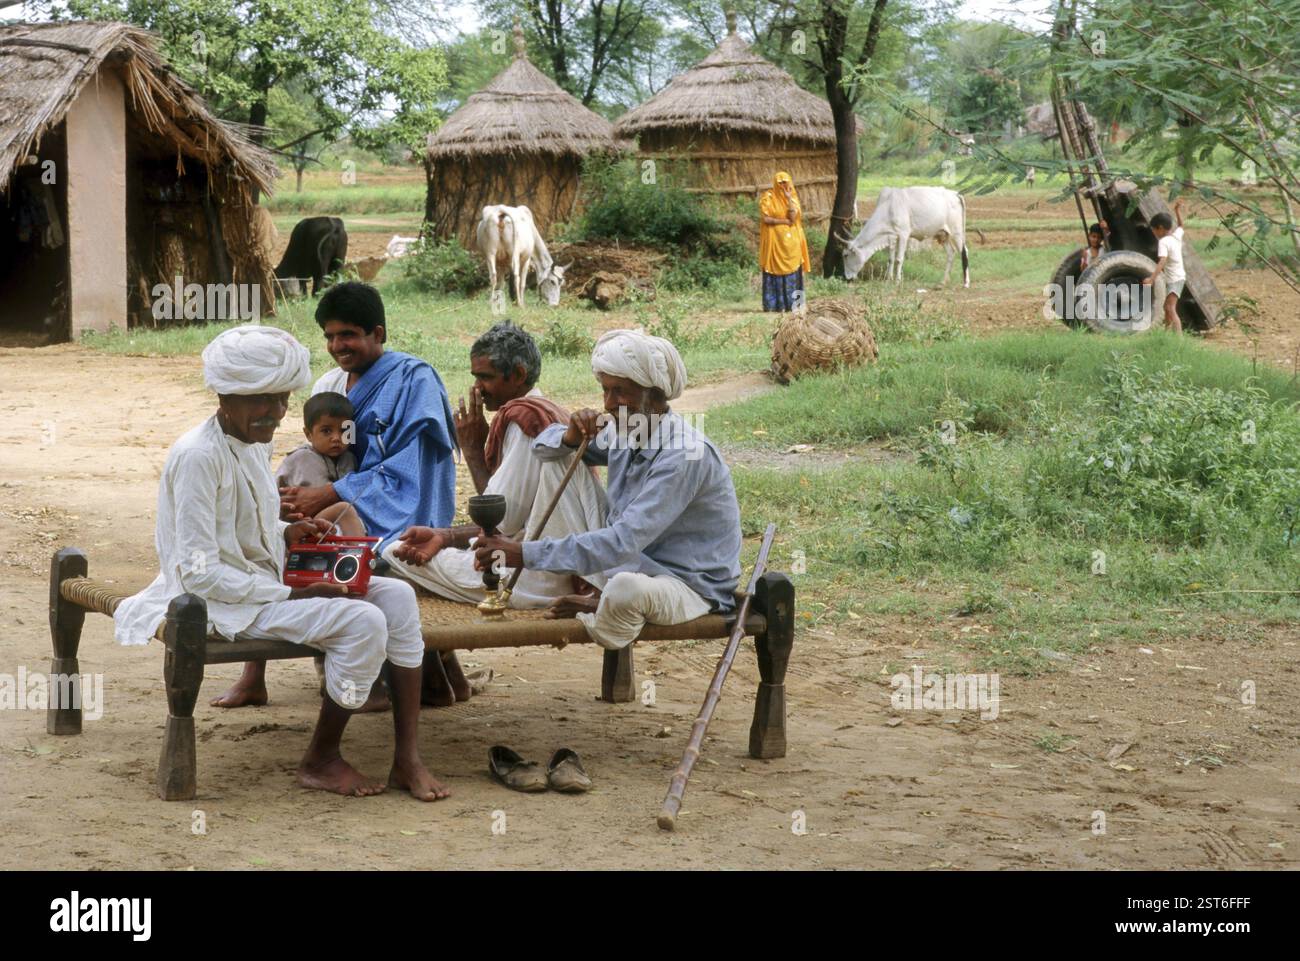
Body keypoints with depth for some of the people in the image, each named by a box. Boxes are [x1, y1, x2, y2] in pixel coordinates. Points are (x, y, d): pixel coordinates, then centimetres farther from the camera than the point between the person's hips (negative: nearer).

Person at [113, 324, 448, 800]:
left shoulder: (256, 442, 9)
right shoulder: (198, 456, -19)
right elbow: (198, 572, -22)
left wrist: (288, 534, 0)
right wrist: (291, 596, -20)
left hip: (269, 582, 9)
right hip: (221, 602, -9)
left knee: (397, 596, -7)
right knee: (362, 621, -25)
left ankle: (407, 757, -9)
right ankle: (320, 761, -7)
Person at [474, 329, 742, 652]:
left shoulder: (682, 454, -25)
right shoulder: (622, 433, 2)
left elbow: (623, 543, -32)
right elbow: (544, 445, 13)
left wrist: (524, 554, -34)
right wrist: (570, 437, -13)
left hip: (691, 586, -8)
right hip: (639, 563, 8)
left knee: (625, 588, -41)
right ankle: (601, 601, -2)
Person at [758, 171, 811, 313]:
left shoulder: (792, 197, 10)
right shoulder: (768, 197, -2)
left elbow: (793, 217, -5)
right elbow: (765, 219, -11)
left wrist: (788, 198, -11)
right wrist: (784, 221, -8)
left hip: (790, 241, 4)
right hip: (774, 240, -4)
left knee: (792, 272, 0)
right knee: (775, 273, -6)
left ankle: (791, 304, 2)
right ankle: (775, 305, -5)